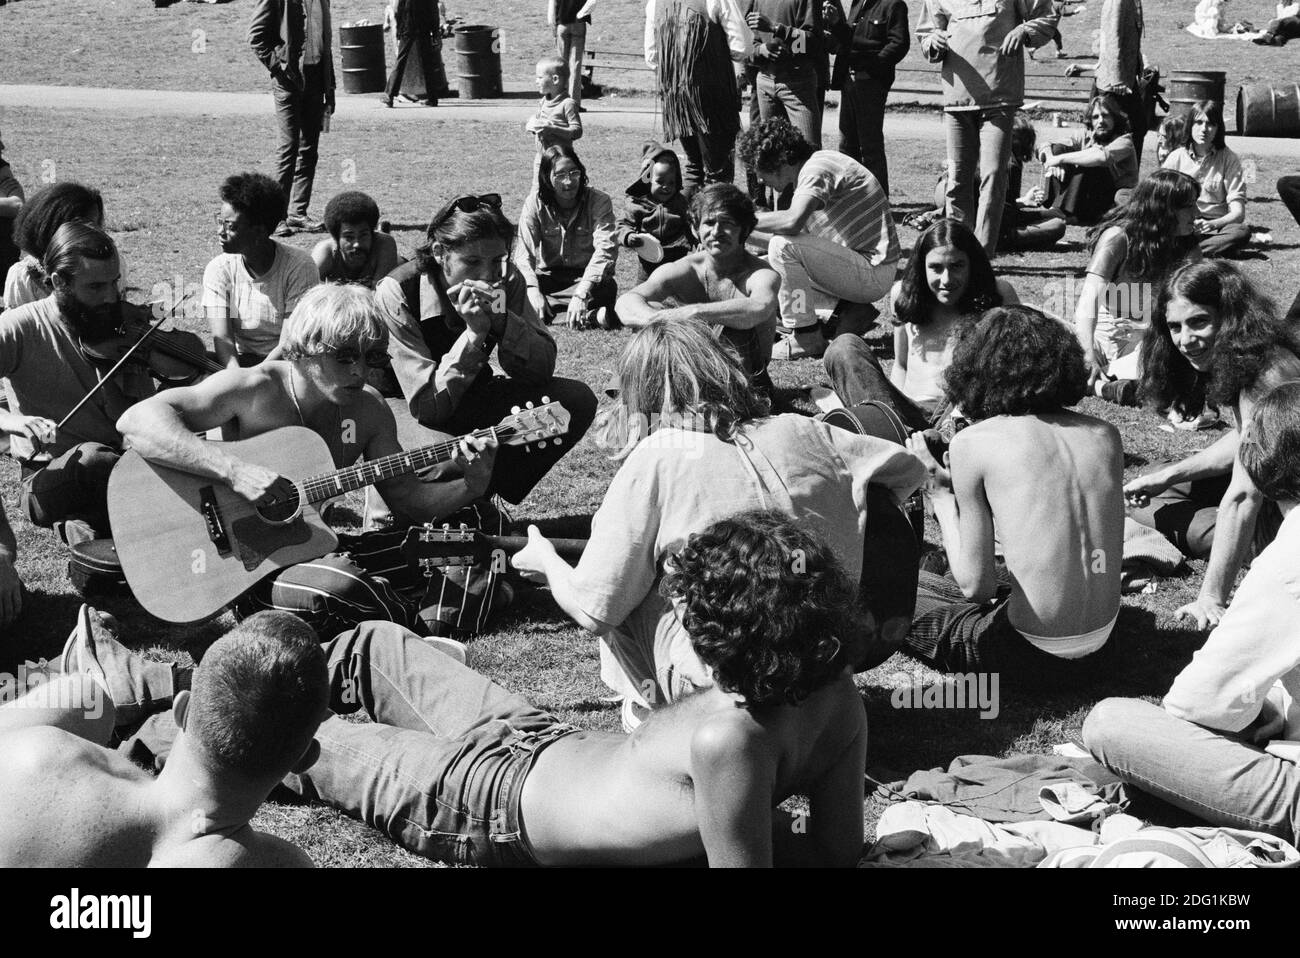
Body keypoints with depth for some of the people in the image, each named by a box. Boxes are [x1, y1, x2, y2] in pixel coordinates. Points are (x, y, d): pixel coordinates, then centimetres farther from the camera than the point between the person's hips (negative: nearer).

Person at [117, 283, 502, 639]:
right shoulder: (253, 389, -15)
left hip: (320, 548, 7)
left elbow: (408, 498, 7)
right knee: (339, 583, -36)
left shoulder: (367, 409, 3)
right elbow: (135, 420, -26)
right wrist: (234, 469, -36)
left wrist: (471, 488, -13)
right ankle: (423, 627, -10)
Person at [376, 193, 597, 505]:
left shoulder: (506, 282, -11)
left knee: (577, 400, -14)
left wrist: (501, 321, -30)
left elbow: (542, 371, -13)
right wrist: (474, 333, -36)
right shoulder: (397, 293, -25)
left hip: (469, 399, 6)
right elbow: (427, 405, -26)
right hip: (405, 407, -6)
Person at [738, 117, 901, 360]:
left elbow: (792, 222, -35)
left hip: (874, 273, -10)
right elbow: (796, 234, 16)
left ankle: (806, 338, -14)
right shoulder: (815, 167, 13)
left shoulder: (817, 169, -17)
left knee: (783, 247, -24)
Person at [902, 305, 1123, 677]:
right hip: (1099, 646, 7)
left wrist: (940, 496, 6)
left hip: (1031, 653, -6)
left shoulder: (972, 442, -10)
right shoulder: (1106, 435, 3)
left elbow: (975, 586, -9)